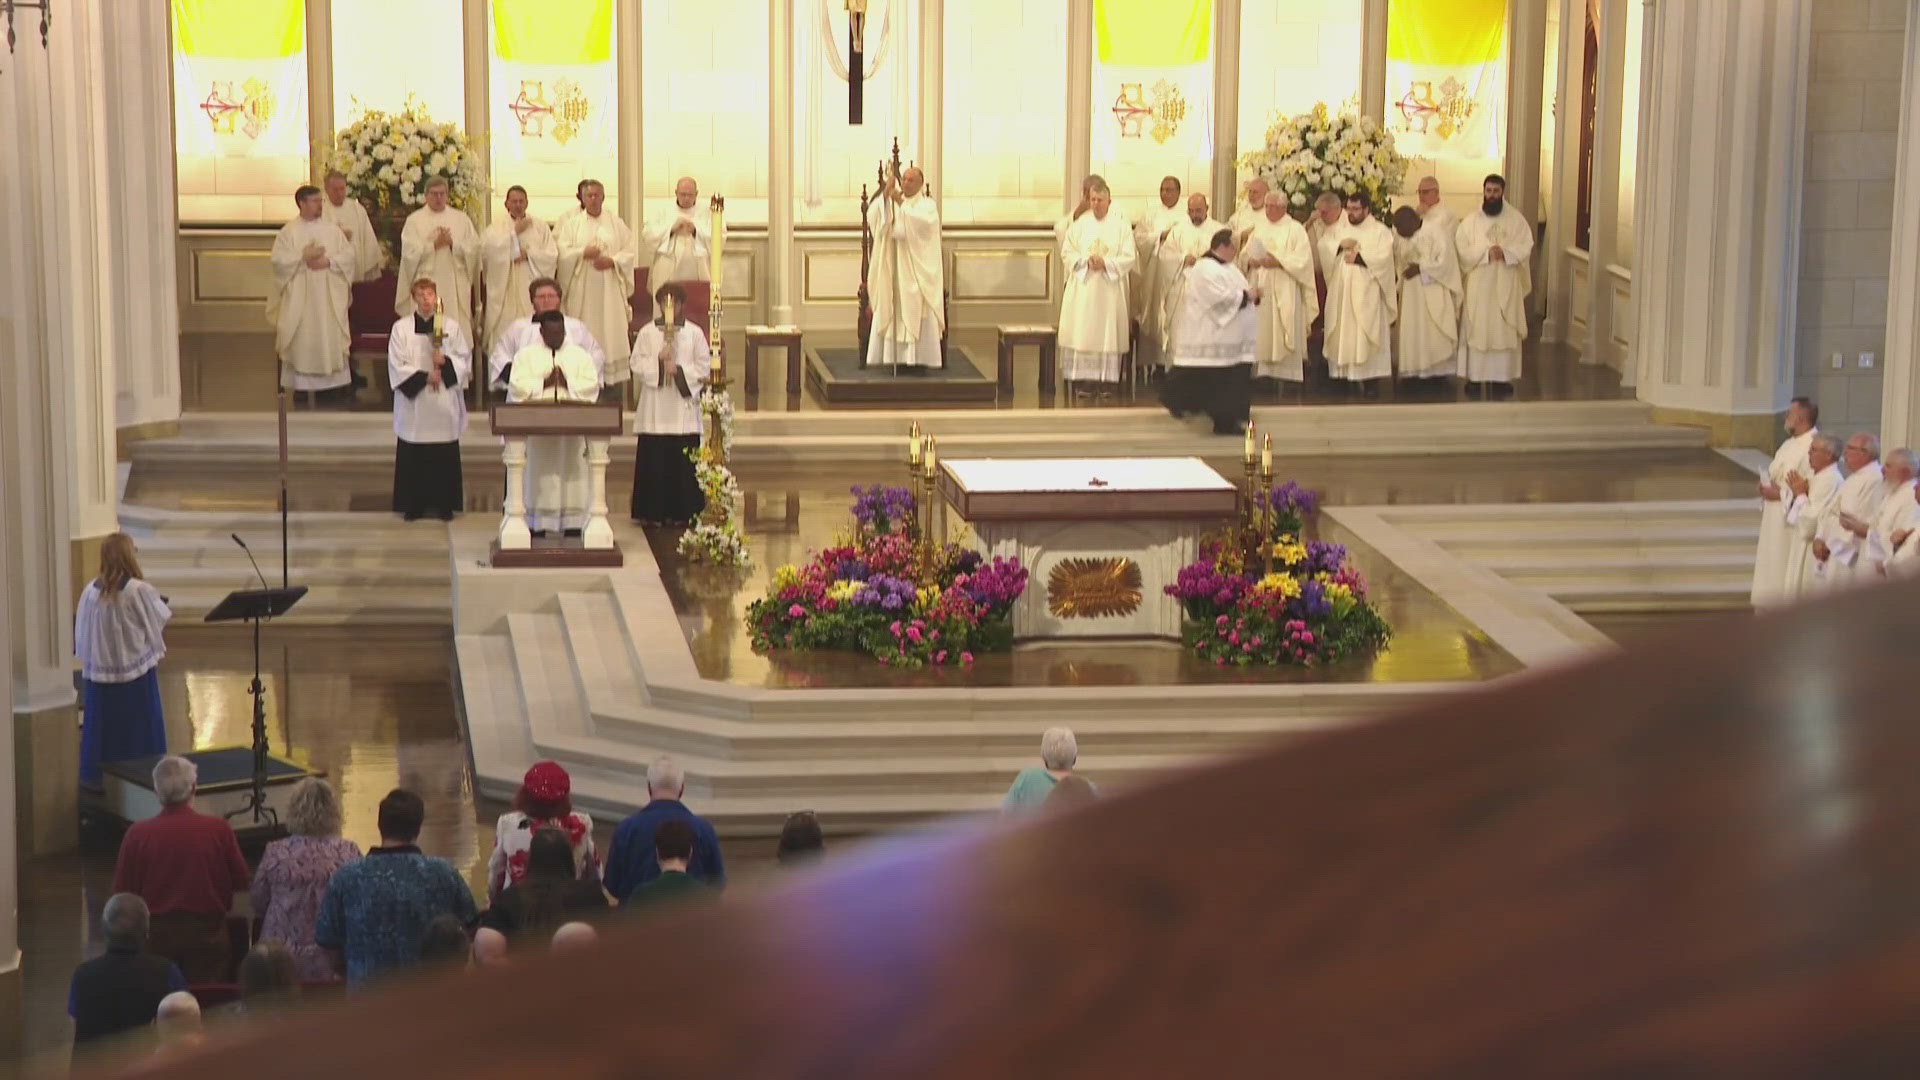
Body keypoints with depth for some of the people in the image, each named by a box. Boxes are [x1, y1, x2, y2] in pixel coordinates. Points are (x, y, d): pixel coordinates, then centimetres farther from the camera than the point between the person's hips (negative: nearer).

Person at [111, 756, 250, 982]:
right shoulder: (218, 829, -10)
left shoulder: (137, 834, -10)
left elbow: (122, 891, -1)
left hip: (156, 937, 1)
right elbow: (240, 880, 3)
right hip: (206, 934, 0)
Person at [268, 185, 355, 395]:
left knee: (330, 336, 0)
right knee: (301, 341, -3)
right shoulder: (288, 232, 1)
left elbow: (348, 254, 3)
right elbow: (278, 260, -7)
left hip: (329, 296, 2)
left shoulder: (332, 229, 9)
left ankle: (333, 383, 4)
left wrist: (328, 261, -12)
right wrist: (303, 256, -13)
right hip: (299, 297, -2)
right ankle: (301, 387, 2)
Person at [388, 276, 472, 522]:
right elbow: (397, 365, -2)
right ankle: (413, 505, 6)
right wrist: (424, 377, -12)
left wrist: (445, 363, -14)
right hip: (413, 402, -1)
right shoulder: (401, 328, 4)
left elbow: (464, 359, 5)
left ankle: (443, 504, 7)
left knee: (445, 456, 0)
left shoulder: (452, 326, 7)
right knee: (413, 457, -1)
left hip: (444, 403, 1)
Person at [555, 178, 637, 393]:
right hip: (581, 289, -1)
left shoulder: (617, 225, 11)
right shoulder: (571, 225, 10)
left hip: (610, 289, 1)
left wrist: (612, 261, -11)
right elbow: (562, 253, 0)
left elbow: (631, 252, 5)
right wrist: (583, 253, -16)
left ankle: (612, 380, -2)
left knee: (611, 333, -4)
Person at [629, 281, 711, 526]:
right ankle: (653, 512, 2)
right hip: (654, 410, 0)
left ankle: (683, 512, 4)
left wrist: (679, 370, -11)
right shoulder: (647, 333, 8)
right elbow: (637, 365, 1)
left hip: (684, 408, 0)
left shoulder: (694, 333, 7)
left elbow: (704, 368, 3)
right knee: (654, 462, -2)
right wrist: (658, 362, -14)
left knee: (683, 463, -2)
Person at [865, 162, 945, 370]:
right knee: (895, 314, 0)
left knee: (916, 313, -6)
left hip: (916, 272, -4)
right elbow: (873, 216, -6)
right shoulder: (890, 203, 13)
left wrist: (901, 204, -24)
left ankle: (918, 358, -5)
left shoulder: (927, 205, 2)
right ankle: (898, 357, 2)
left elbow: (922, 221, -20)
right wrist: (885, 194, -18)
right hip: (892, 271, 4)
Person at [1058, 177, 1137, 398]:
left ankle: (1107, 380, 0)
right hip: (1083, 287, 1)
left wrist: (1105, 263, -14)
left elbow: (1128, 257, 0)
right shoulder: (1080, 224, 7)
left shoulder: (1120, 225, 4)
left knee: (1108, 333, -2)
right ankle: (1083, 380, -4)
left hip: (1110, 288, -1)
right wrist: (1086, 262, -11)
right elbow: (1068, 253, 6)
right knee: (1082, 331, -5)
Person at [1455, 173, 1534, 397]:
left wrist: (1505, 252, -19)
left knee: (1505, 330, 0)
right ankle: (1475, 376, 3)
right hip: (1478, 284, 0)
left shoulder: (1516, 219, 4)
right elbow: (1462, 250, -5)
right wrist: (1486, 253, -17)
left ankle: (1502, 377, 4)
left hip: (1506, 285, 0)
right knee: (1476, 329, -1)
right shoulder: (1471, 221, 3)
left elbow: (1526, 246, -2)